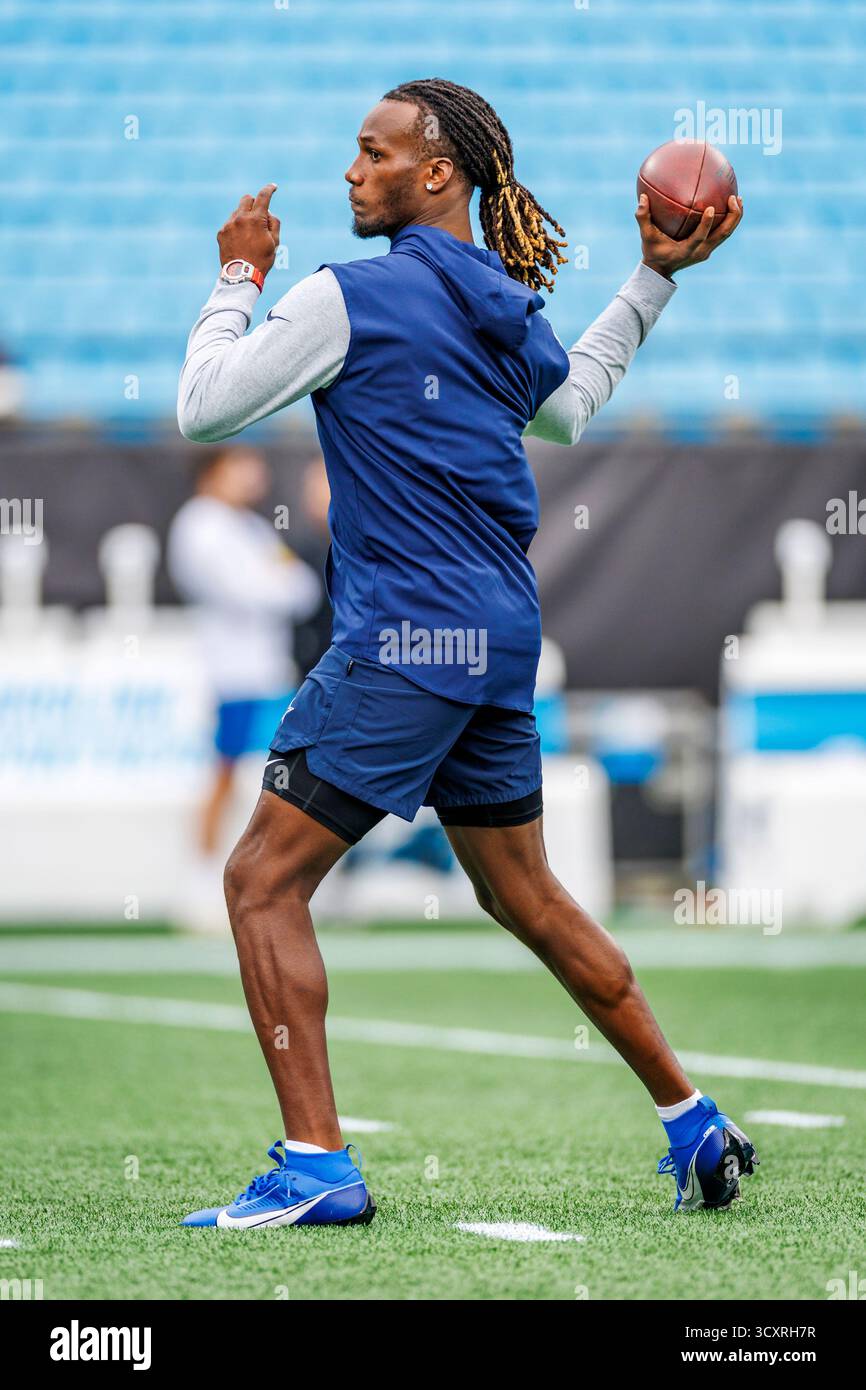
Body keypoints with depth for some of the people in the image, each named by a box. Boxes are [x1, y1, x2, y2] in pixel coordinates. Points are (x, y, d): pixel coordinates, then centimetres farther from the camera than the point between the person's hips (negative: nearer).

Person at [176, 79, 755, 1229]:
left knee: (264, 882, -6)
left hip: (405, 644, -8)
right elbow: (570, 408, 34)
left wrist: (239, 278, 9)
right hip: (502, 638, 8)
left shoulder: (349, 299, -10)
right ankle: (696, 1126, 22)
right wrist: (655, 280, 38)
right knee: (525, 896, 19)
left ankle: (316, 1166, -14)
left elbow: (202, 406, -4)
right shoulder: (506, 305, 12)